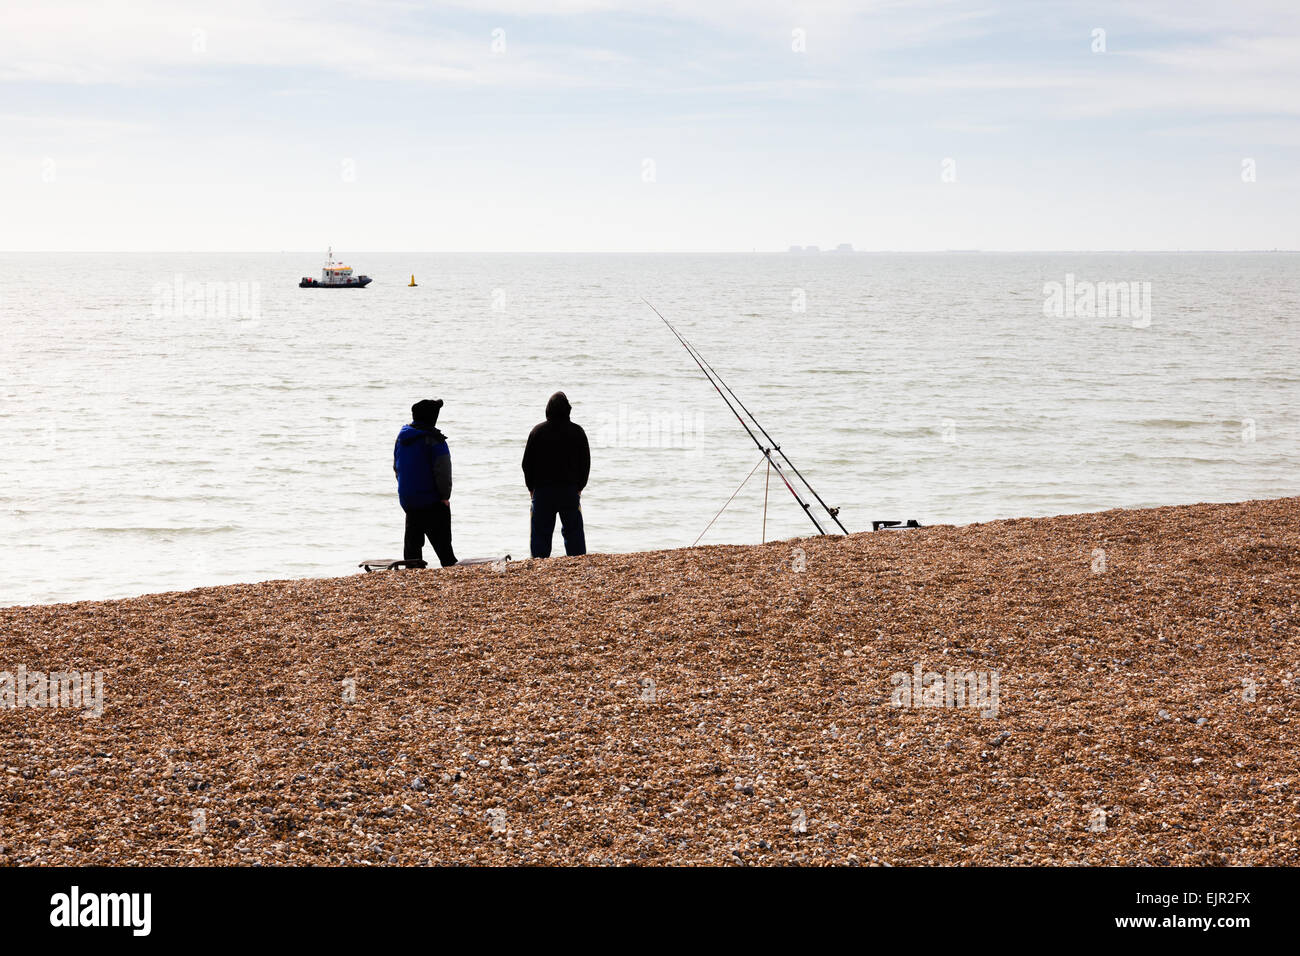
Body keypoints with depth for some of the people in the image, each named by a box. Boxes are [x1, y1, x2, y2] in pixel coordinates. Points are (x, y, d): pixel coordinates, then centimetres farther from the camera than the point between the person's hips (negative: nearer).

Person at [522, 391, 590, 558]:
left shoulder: (537, 431, -4)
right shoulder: (577, 431, -1)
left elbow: (527, 463, 1)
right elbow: (585, 462, 5)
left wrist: (531, 487, 12)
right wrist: (579, 486, 15)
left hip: (542, 490, -1)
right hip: (570, 491, 1)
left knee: (541, 533, 3)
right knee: (573, 531, 9)